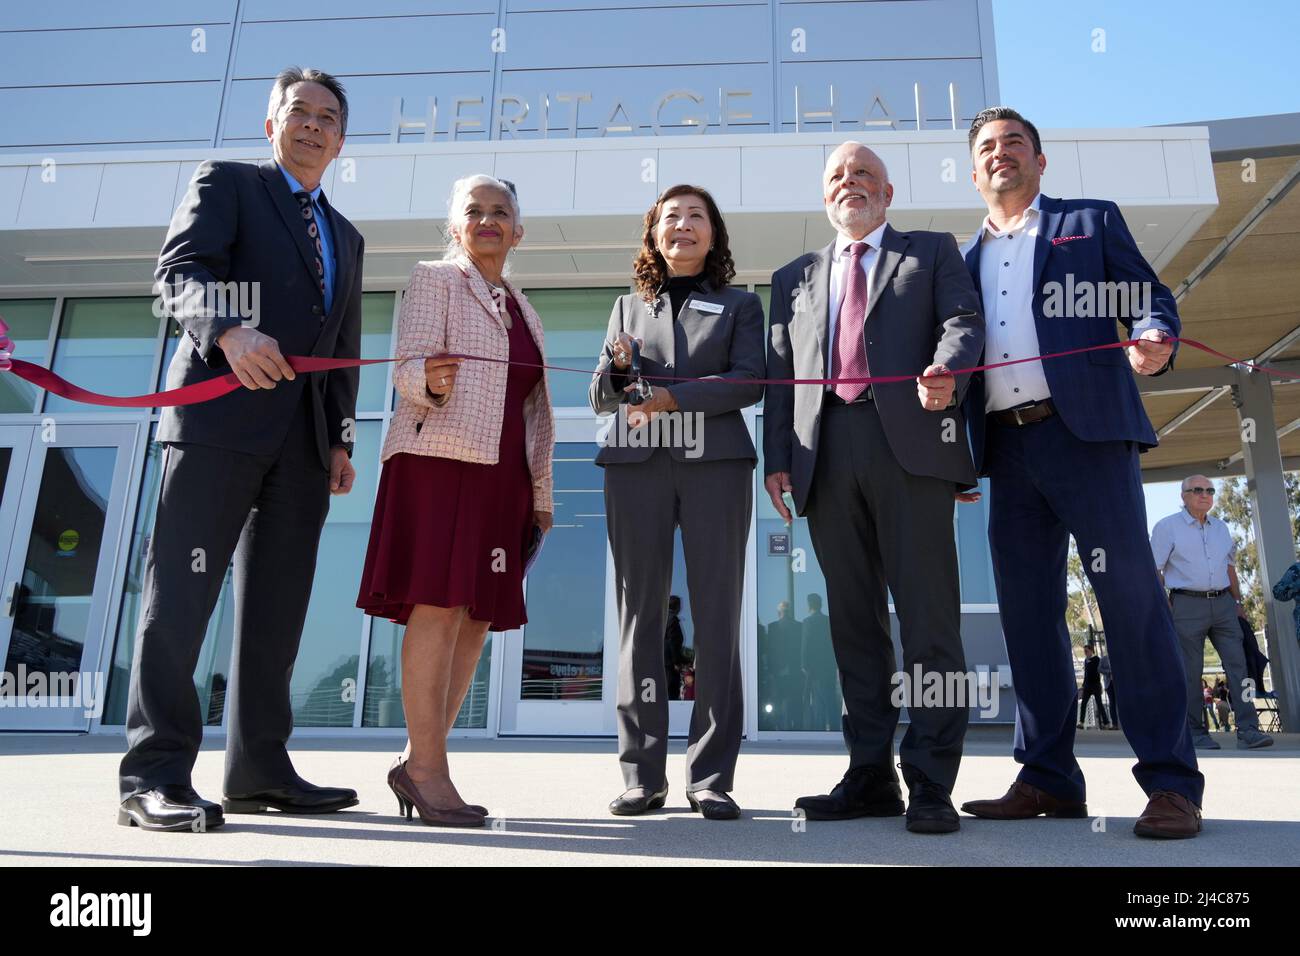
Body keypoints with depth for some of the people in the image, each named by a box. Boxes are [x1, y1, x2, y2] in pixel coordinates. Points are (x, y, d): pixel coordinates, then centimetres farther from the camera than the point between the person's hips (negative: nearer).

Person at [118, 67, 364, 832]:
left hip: (303, 435, 6)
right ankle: (155, 775, -5)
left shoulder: (346, 237, 26)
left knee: (278, 604, 4)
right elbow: (179, 271, -8)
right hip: (223, 414, -6)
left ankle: (260, 768, 10)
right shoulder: (226, 183, 10)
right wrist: (229, 331, -28)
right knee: (183, 589, -8)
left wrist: (341, 437, 12)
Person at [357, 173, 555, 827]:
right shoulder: (434, 279, 8)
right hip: (439, 455, -6)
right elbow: (408, 368, -4)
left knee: (478, 615, 2)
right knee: (438, 605, -14)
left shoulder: (523, 311, 25)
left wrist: (541, 493, 18)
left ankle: (418, 762, 9)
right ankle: (429, 768, -10)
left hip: (502, 473, 7)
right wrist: (430, 381, -28)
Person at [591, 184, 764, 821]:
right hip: (636, 464, 2)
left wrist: (673, 396, -12)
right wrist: (617, 368, -4)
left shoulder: (739, 304, 16)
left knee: (716, 614, -5)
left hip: (714, 464, -1)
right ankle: (643, 774, 5)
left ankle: (711, 777, 1)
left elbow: (748, 382, 0)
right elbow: (599, 400, 17)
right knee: (640, 613, -1)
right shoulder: (628, 307, 22)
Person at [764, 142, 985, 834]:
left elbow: (963, 320, 2)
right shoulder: (794, 278, 26)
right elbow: (779, 374, 17)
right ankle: (871, 777, 10)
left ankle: (930, 784, 0)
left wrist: (946, 371, -21)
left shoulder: (932, 253, 19)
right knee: (853, 618, 4)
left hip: (910, 443, -3)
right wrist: (777, 458, 5)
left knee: (928, 615, -6)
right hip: (826, 452, 3)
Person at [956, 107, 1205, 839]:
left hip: (1086, 429, -3)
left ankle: (1171, 782, -1)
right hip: (1008, 446, 4)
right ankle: (1049, 777, 10)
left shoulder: (1093, 222, 14)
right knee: (1027, 607, 3)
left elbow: (1151, 297, 5)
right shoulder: (965, 260, 21)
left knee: (1130, 593, -8)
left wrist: (1154, 340, -16)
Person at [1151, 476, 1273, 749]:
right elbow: (1154, 568, -3)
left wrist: (1238, 602, 18)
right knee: (1190, 671, -2)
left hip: (1223, 603, 5)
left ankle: (1248, 730, -4)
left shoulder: (1221, 528, 17)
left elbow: (1230, 567, 24)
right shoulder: (1167, 527, 0)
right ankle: (1195, 732, 5)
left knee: (1238, 663, -5)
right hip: (1187, 604, -5)